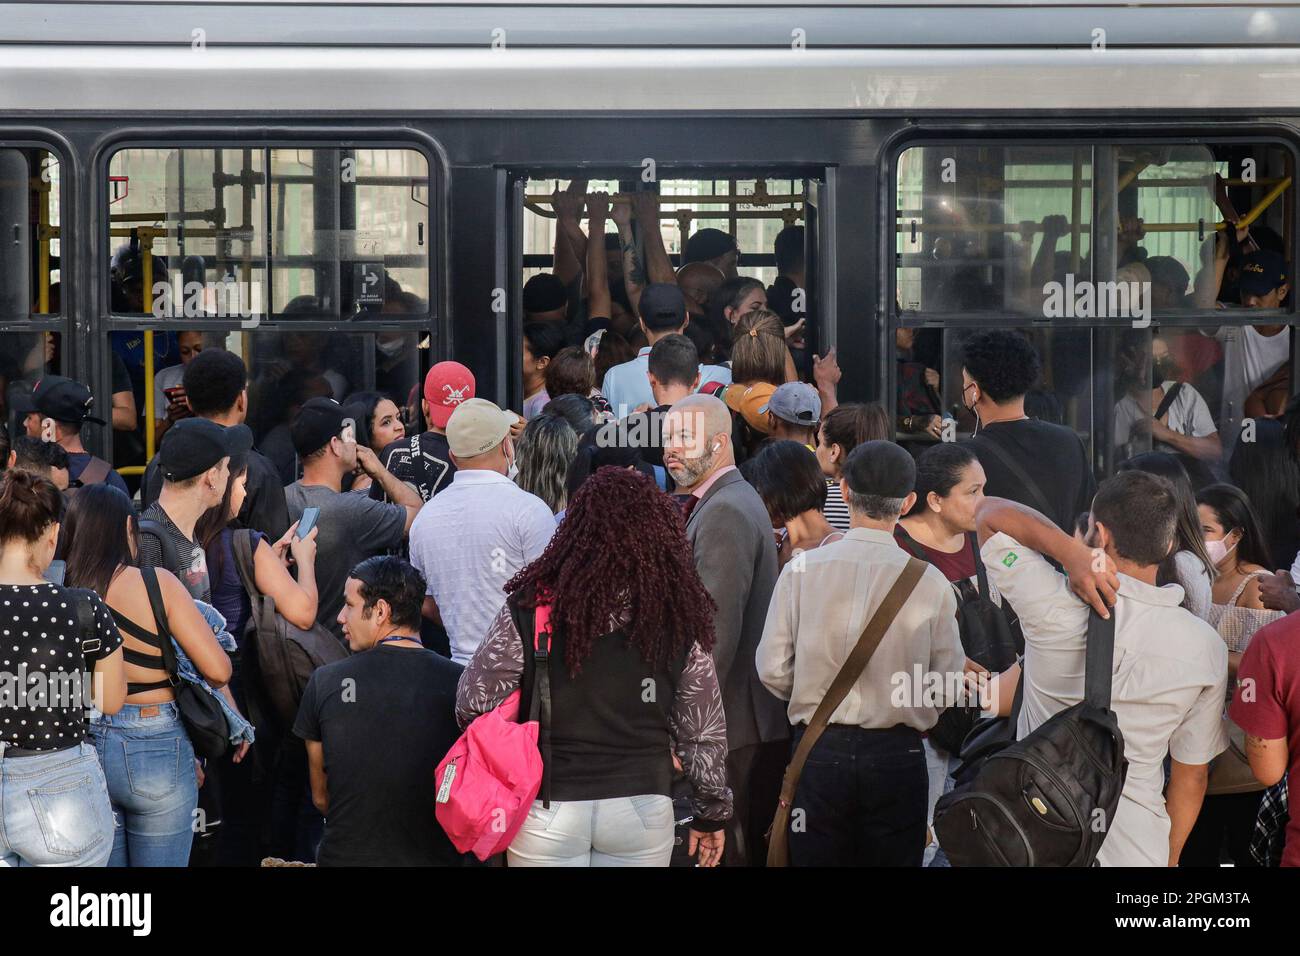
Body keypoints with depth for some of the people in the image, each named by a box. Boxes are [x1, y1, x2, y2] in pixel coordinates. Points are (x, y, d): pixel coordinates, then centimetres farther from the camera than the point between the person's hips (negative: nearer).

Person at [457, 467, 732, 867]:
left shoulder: (531, 610, -12)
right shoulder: (677, 622, -6)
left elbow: (474, 703, -7)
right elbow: (703, 734, 1)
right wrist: (712, 812, 15)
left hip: (548, 808, -1)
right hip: (642, 805, 2)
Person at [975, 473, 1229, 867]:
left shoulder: (1056, 607, -15)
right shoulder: (1206, 648, -7)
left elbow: (989, 512, -2)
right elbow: (1191, 776, 2)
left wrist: (1071, 552, -17)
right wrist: (1169, 858, 15)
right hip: (1137, 850, 1)